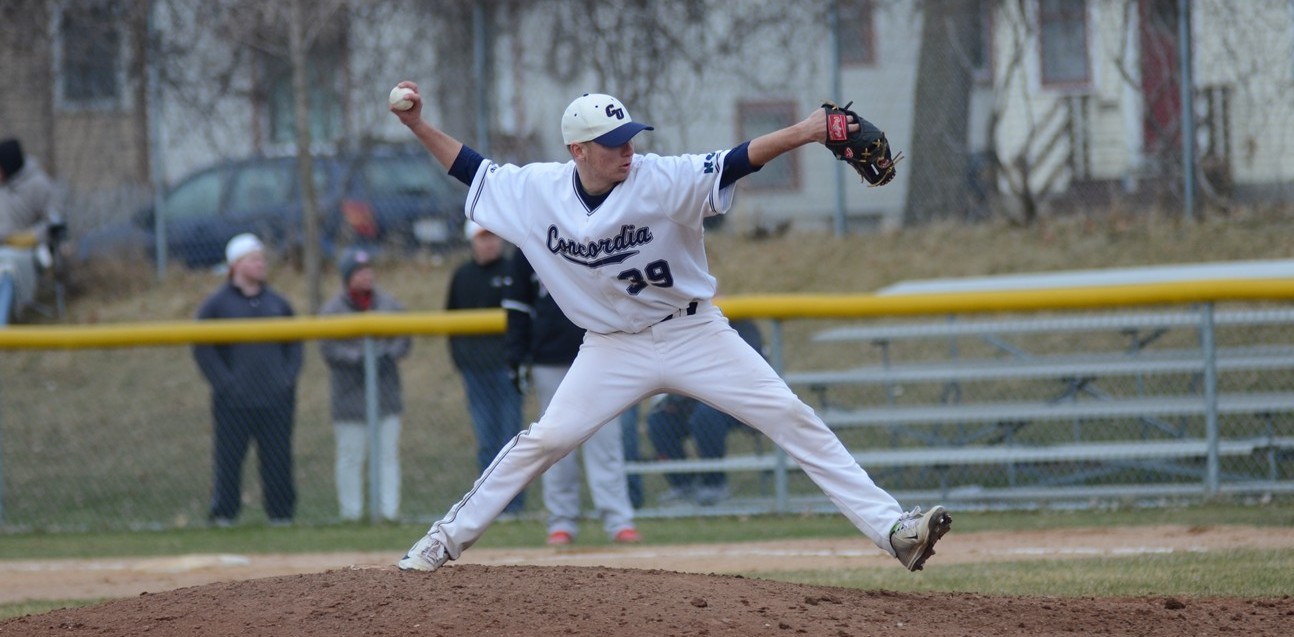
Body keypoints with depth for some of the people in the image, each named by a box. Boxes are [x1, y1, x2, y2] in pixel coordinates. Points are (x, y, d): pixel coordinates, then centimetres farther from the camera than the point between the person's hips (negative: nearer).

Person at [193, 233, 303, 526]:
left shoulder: (277, 303, 14)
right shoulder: (216, 304, 2)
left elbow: (294, 345, 18)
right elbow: (203, 349, -2)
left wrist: (289, 379, 4)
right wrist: (223, 383, -10)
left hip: (276, 402, 3)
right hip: (233, 403, -3)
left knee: (278, 462, 4)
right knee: (228, 461, -5)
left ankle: (282, 514, 11)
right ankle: (223, 516, 1)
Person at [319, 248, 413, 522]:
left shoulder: (389, 304, 9)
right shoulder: (332, 309, -2)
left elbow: (404, 339, 8)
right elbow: (329, 349, -9)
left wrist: (389, 356, -11)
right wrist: (359, 359, -21)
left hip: (386, 392, 4)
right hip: (350, 394, -4)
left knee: (388, 454, 4)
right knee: (351, 456, -1)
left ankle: (389, 510, 7)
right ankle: (350, 513, 5)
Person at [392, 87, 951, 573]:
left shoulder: (661, 181, -19)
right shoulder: (537, 191, -8)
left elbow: (731, 164, -32)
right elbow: (473, 169, 6)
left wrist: (799, 134, -46)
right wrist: (418, 126, -4)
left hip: (694, 335, -2)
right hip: (612, 349, 2)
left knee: (792, 418, -11)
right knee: (544, 440, -4)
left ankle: (891, 528, -13)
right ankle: (447, 539, 12)